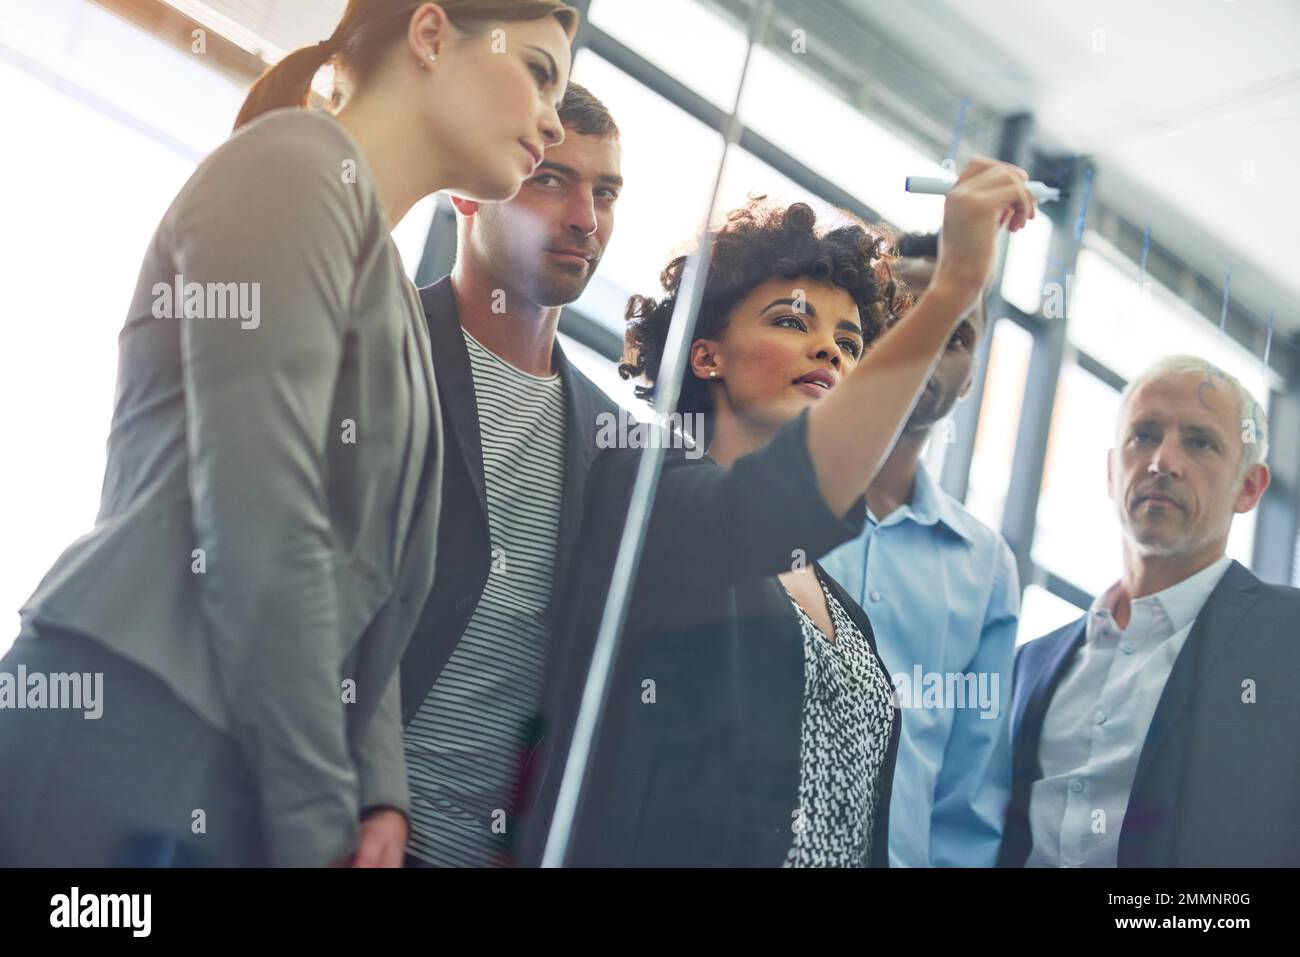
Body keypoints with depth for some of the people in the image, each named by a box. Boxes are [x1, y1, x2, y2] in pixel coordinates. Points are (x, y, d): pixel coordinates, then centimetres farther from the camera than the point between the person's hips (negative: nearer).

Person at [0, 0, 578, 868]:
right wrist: (319, 827, -14)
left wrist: (377, 792, 2)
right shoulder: (299, 160, -6)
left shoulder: (395, 304, 22)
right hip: (125, 756, -9)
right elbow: (259, 522, -16)